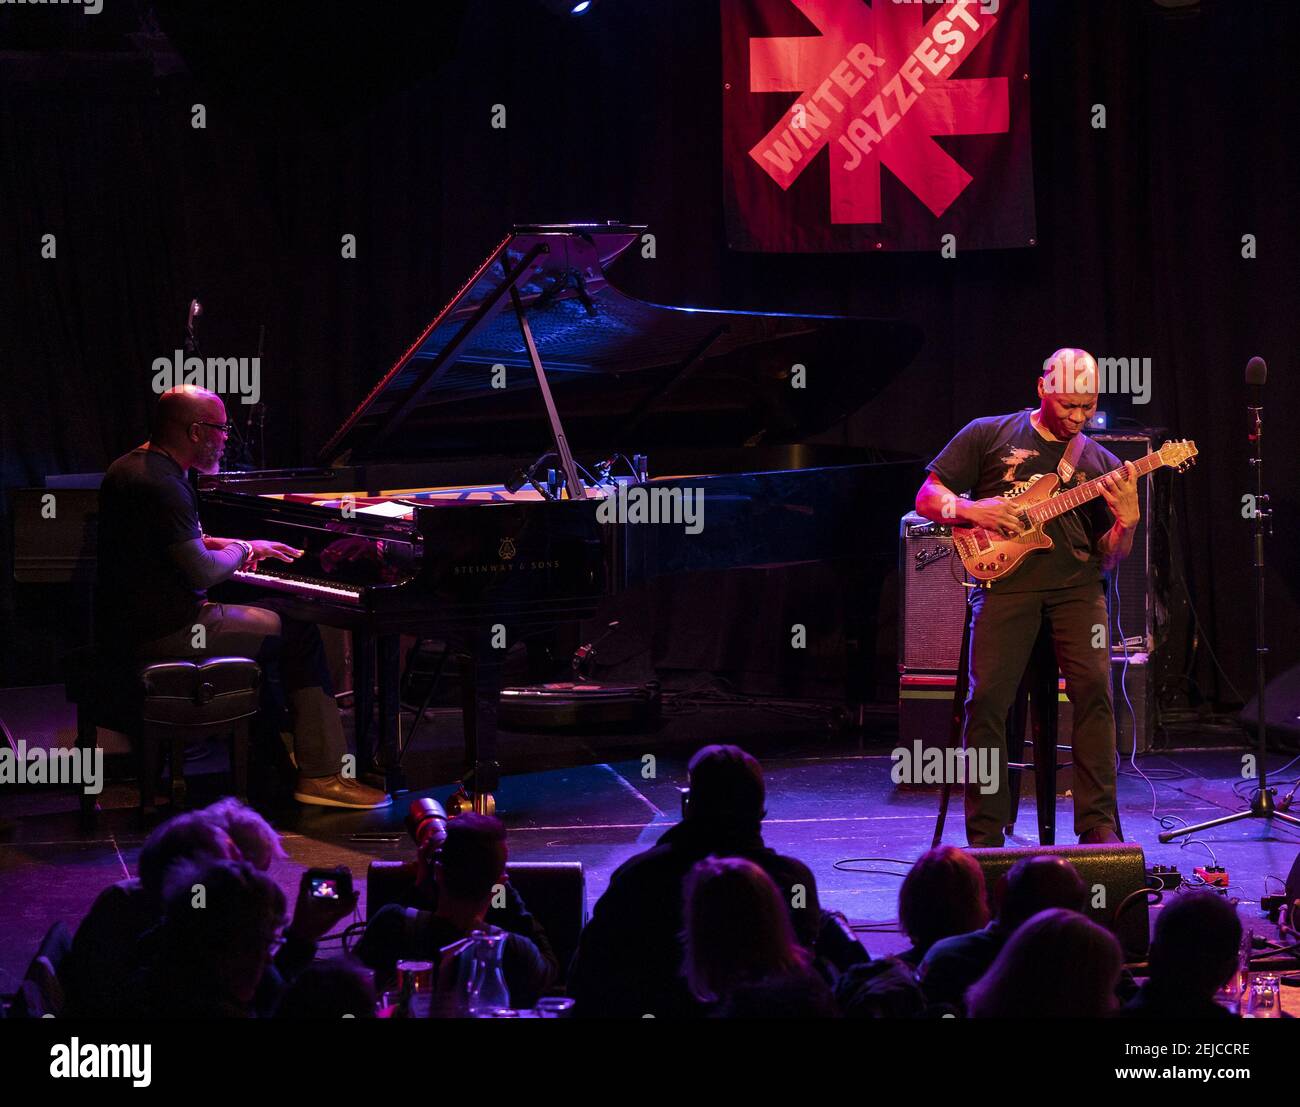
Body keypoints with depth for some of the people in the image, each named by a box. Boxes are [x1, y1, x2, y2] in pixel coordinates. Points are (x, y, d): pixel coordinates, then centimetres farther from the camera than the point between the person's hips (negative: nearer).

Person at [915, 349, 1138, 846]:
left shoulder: (1101, 464, 16)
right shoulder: (988, 435, 10)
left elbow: (1108, 558, 14)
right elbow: (928, 497, 10)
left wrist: (1127, 519, -7)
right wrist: (973, 510, -9)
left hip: (1076, 585, 2)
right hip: (1006, 580, -2)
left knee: (1094, 689, -15)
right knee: (987, 699, -14)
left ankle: (1099, 824, -8)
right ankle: (985, 834, -5)